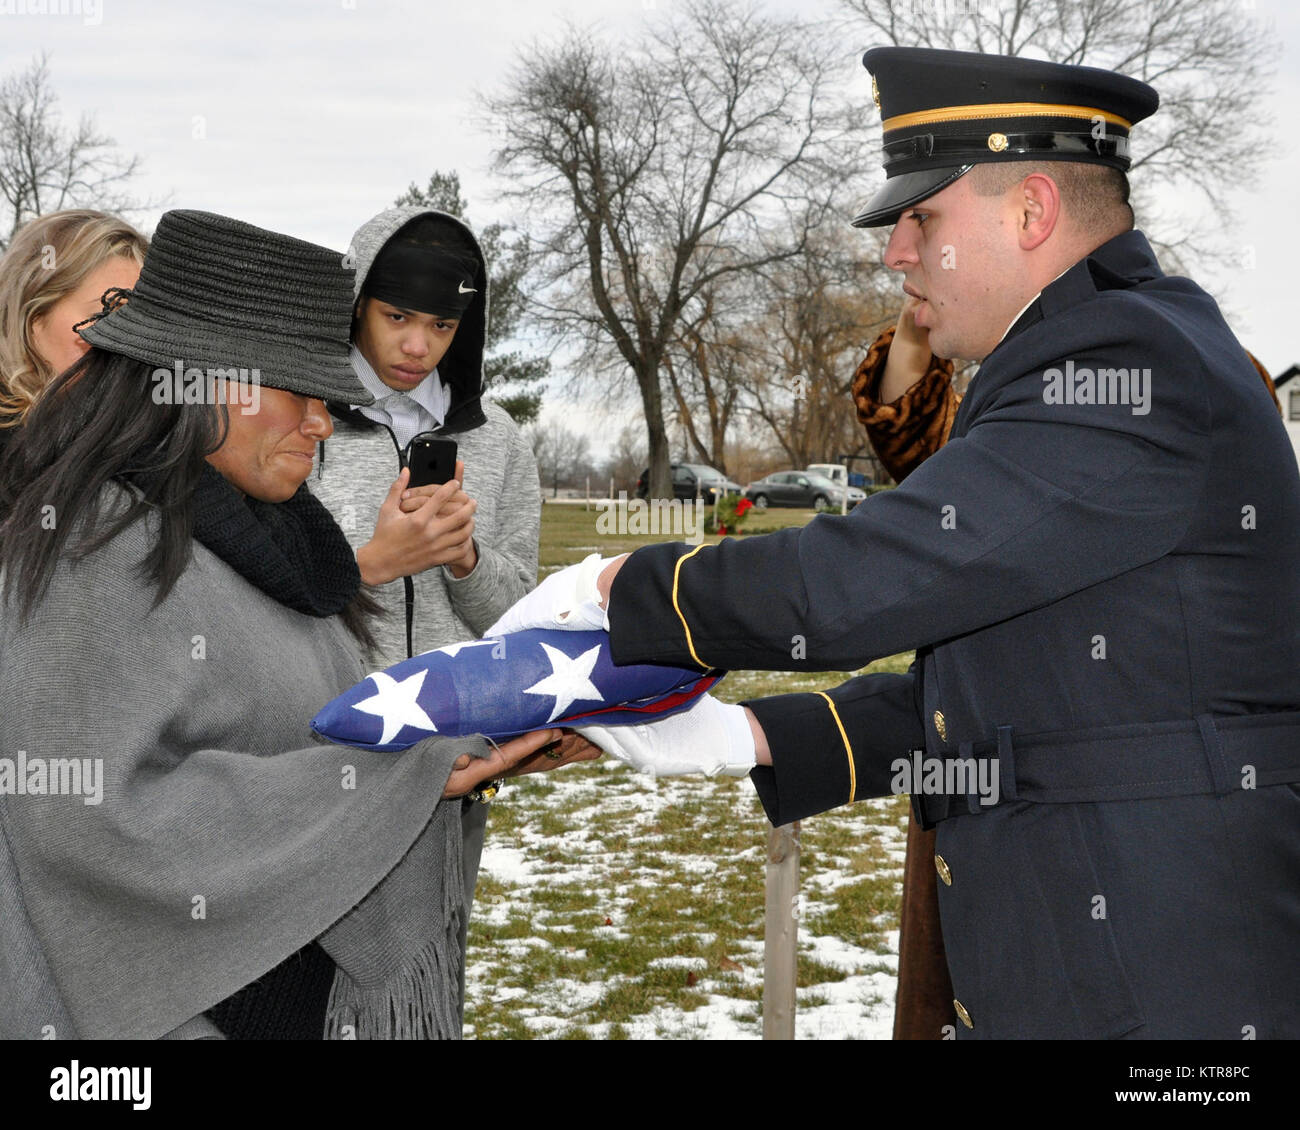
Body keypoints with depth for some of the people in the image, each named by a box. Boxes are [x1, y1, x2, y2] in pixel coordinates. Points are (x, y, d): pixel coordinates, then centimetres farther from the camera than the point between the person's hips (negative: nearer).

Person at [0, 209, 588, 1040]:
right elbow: (91, 817, -24)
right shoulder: (98, 544, -16)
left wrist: (484, 746, -7)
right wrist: (397, 779, -23)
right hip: (169, 1005, -8)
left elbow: (314, 738, 9)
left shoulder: (266, 536, 10)